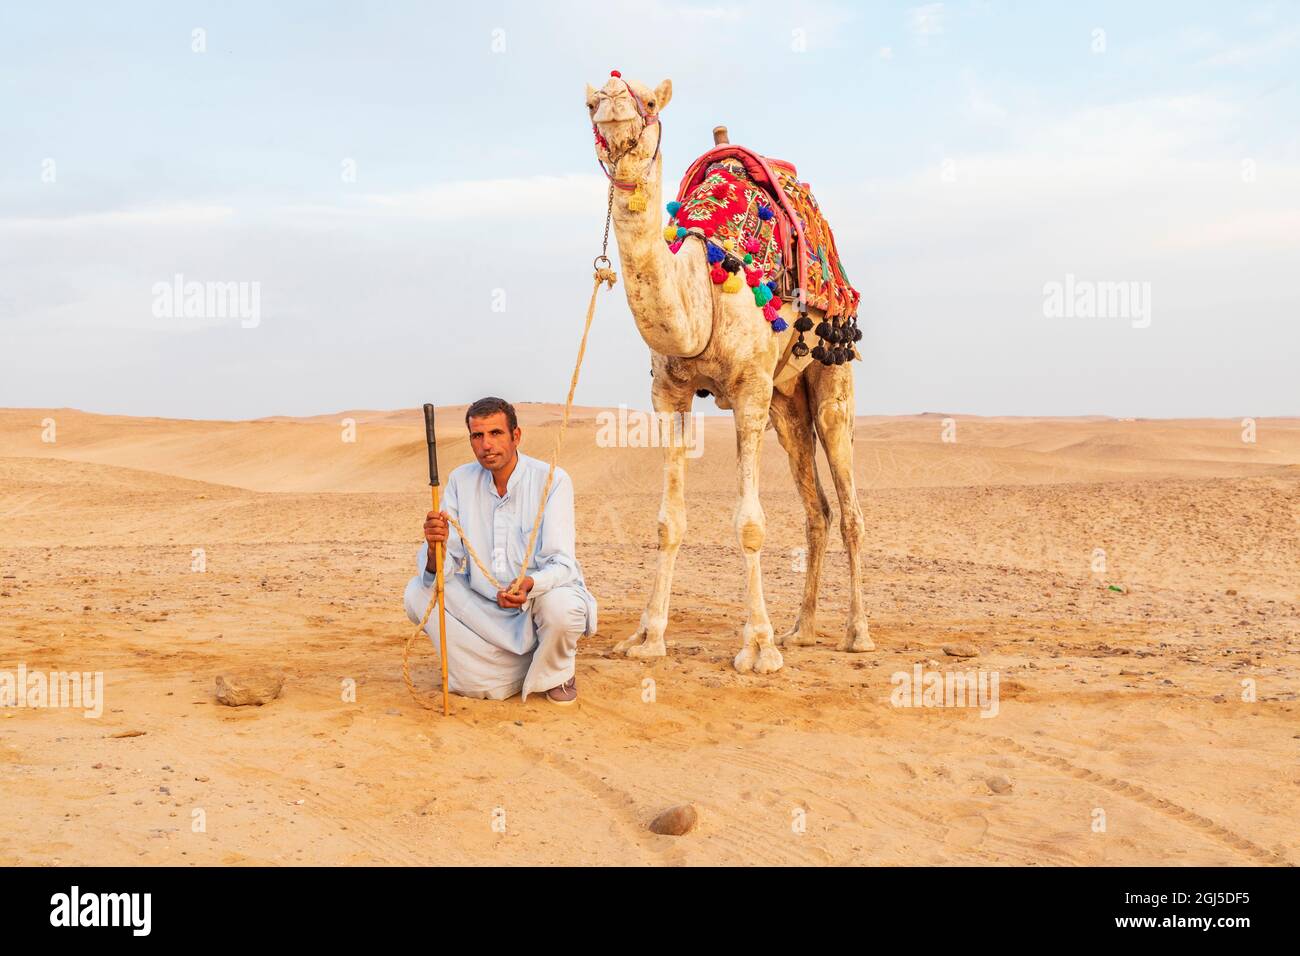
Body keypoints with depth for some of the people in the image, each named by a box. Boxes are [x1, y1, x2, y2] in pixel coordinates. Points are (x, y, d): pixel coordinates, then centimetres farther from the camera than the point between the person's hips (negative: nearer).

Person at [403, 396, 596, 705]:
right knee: (418, 591, -16)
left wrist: (529, 584, -44)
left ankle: (557, 673, 2)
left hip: (540, 596, -4)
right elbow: (445, 566, -7)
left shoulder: (552, 480, -15)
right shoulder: (461, 480, -3)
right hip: (484, 606, 4)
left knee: (563, 606, -37)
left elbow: (561, 564, -21)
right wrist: (435, 548, -33)